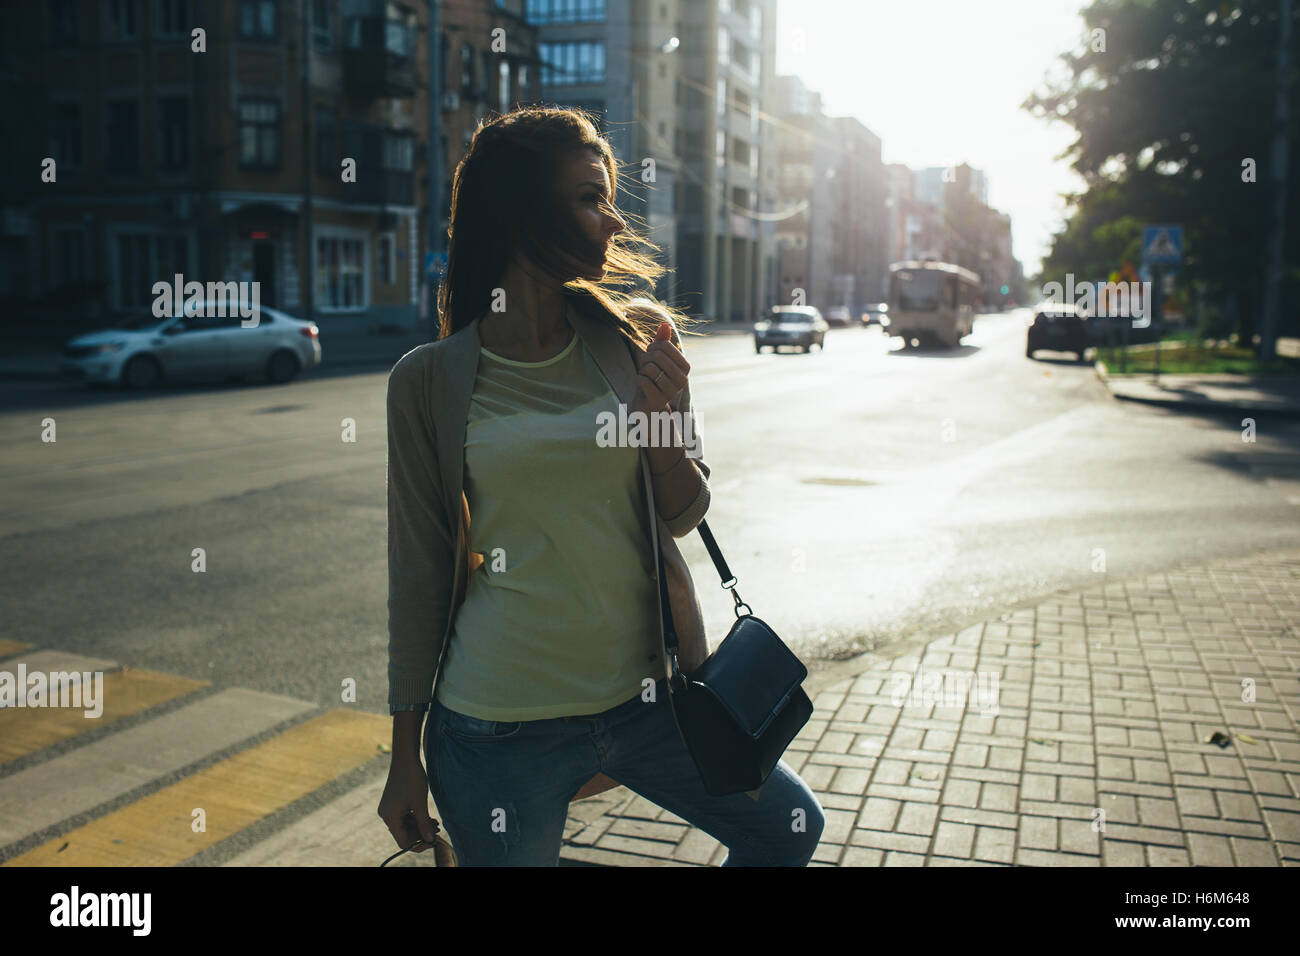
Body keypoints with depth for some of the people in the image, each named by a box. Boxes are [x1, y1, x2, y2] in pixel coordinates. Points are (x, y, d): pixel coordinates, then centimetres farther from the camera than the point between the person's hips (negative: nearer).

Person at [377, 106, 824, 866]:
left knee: (789, 828, 13)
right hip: (498, 725, -2)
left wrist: (659, 422, -19)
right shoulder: (430, 379, -7)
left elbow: (683, 515, 3)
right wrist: (405, 758, 3)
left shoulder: (640, 339, -1)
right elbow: (419, 573, -1)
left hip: (643, 695, 3)